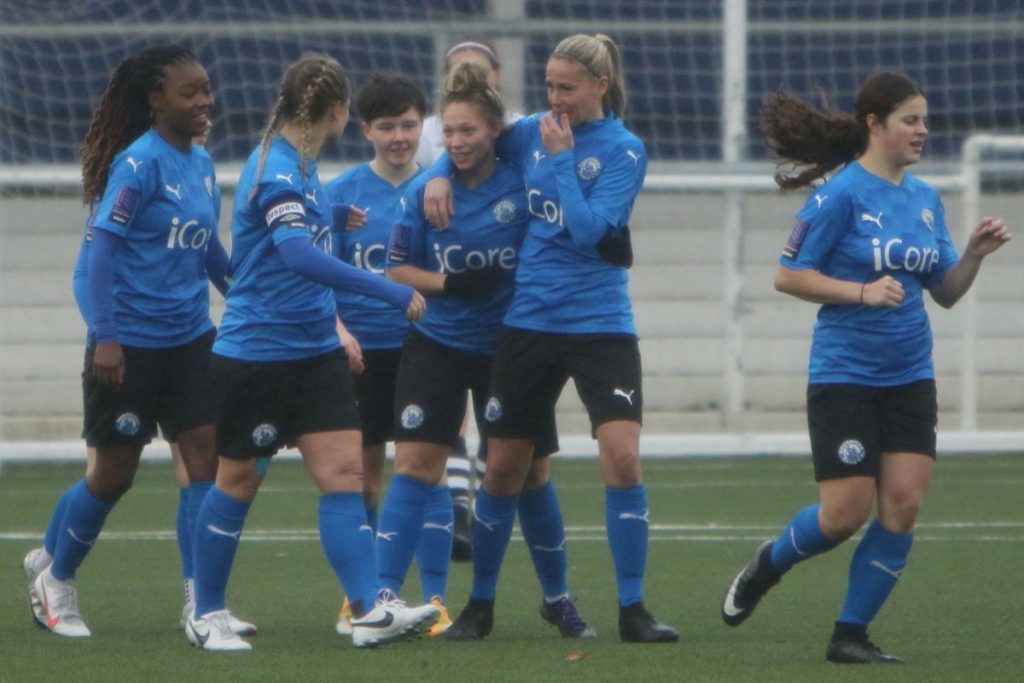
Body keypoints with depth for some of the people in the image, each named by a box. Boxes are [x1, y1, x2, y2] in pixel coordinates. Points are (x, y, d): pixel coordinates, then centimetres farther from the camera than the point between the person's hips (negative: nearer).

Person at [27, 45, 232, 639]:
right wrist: (106, 336, -23)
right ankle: (54, 576, 29)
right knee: (115, 473, 6)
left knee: (207, 460, -4)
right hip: (129, 343, -6)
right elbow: (101, 245, -17)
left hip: (189, 342, 6)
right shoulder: (139, 163, -15)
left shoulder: (202, 165, 8)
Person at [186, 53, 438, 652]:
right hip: (255, 351, -8)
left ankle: (371, 612, -10)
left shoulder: (301, 166, 10)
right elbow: (297, 252, -35)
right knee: (240, 479, 4)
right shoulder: (276, 170, -19)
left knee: (345, 472, -3)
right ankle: (206, 615, 18)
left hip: (314, 352, 8)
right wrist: (390, 291, -35)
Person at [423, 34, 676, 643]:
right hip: (530, 321, 4)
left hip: (600, 324, -4)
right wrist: (441, 176, 3)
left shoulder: (623, 150, -7)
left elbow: (587, 230, -18)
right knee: (504, 467, 8)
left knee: (623, 458, -16)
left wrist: (562, 158, -14)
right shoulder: (532, 132, 6)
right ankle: (480, 604, 23)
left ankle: (633, 610, -7)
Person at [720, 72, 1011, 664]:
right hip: (845, 375, -6)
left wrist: (976, 253, -6)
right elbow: (789, 276, -10)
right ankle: (765, 568, 24)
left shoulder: (925, 198, 9)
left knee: (903, 506, -4)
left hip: (909, 378, 6)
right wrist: (862, 292, -20)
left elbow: (946, 292, 12)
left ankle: (851, 635, 5)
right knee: (847, 512, -6)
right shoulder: (841, 194, -11)